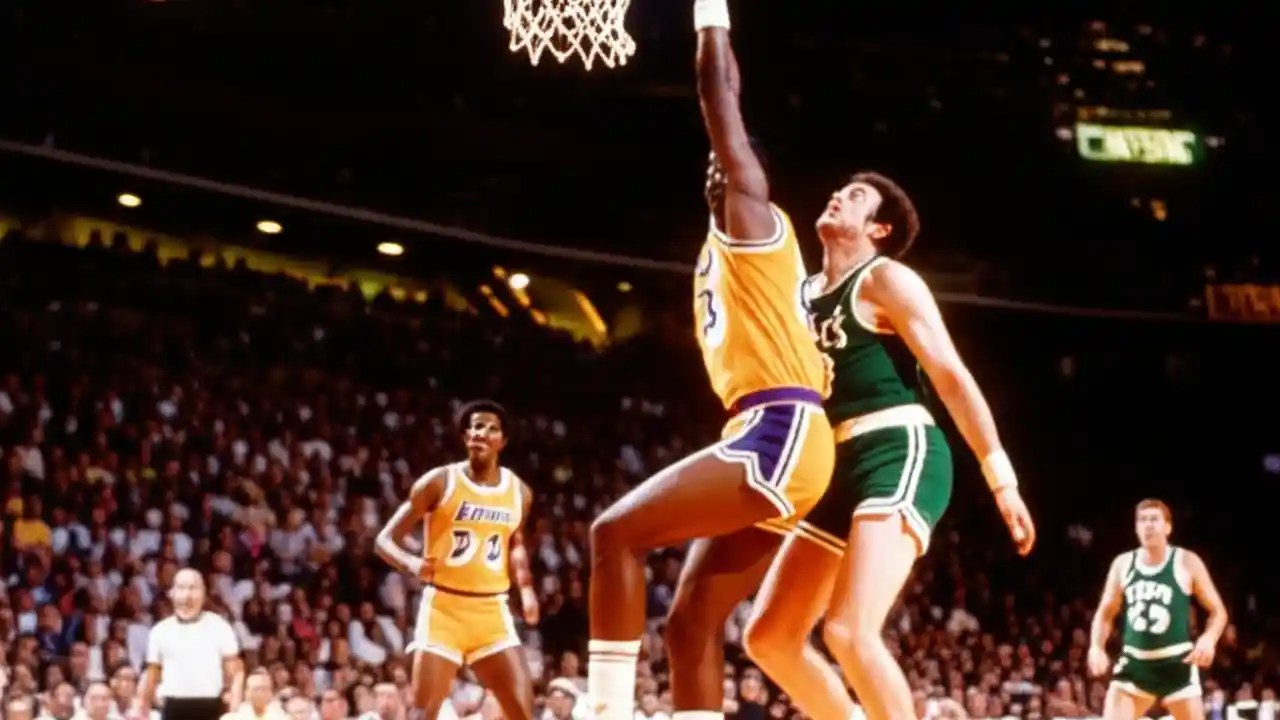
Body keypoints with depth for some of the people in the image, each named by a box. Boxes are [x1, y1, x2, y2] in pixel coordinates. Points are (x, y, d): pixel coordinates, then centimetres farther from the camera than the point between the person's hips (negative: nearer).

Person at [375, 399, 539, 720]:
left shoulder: (519, 492, 6)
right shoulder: (439, 482, -6)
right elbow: (385, 539, -5)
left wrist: (526, 588, 9)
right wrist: (411, 563, -27)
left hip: (492, 612, 3)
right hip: (443, 608, -3)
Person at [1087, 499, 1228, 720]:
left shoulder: (1187, 562, -3)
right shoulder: (1123, 564, 6)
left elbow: (1218, 611, 2)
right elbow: (1105, 613, 15)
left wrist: (1209, 638, -19)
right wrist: (1096, 647, -4)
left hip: (1177, 663, -3)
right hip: (1135, 662, 3)